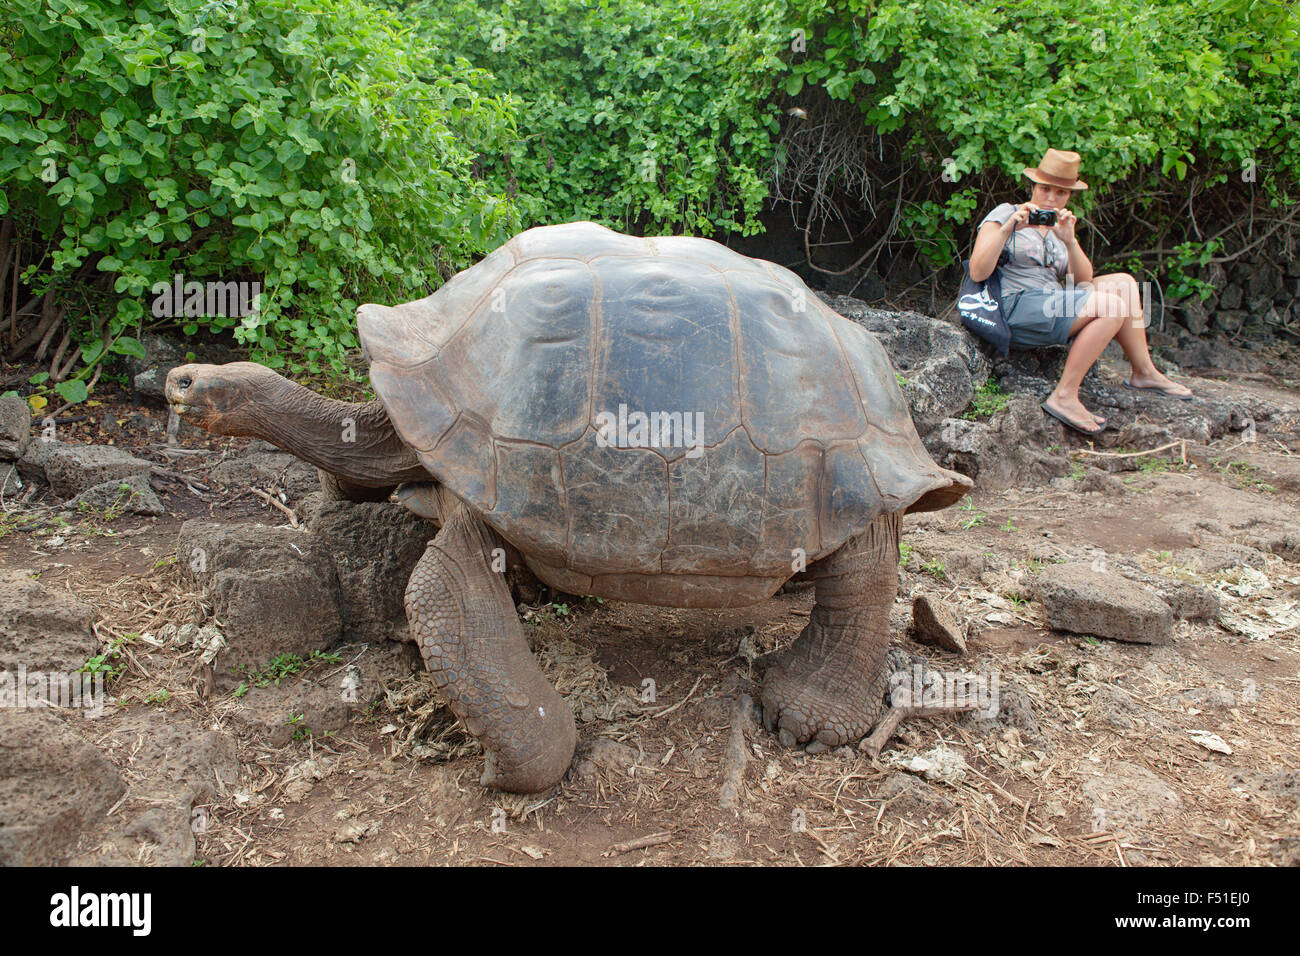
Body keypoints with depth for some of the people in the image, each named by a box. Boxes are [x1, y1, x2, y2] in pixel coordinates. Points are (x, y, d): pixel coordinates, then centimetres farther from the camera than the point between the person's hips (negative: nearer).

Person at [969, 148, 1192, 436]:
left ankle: (1144, 372, 4)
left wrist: (1069, 241, -8)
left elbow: (1084, 279, 7)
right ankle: (1064, 397, -26)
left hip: (1052, 308, 7)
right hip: (1016, 308, -7)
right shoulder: (1004, 214, 1)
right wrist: (1007, 229, -20)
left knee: (1122, 282, -2)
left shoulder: (1060, 227, 21)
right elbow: (977, 273, -12)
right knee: (1112, 305, -20)